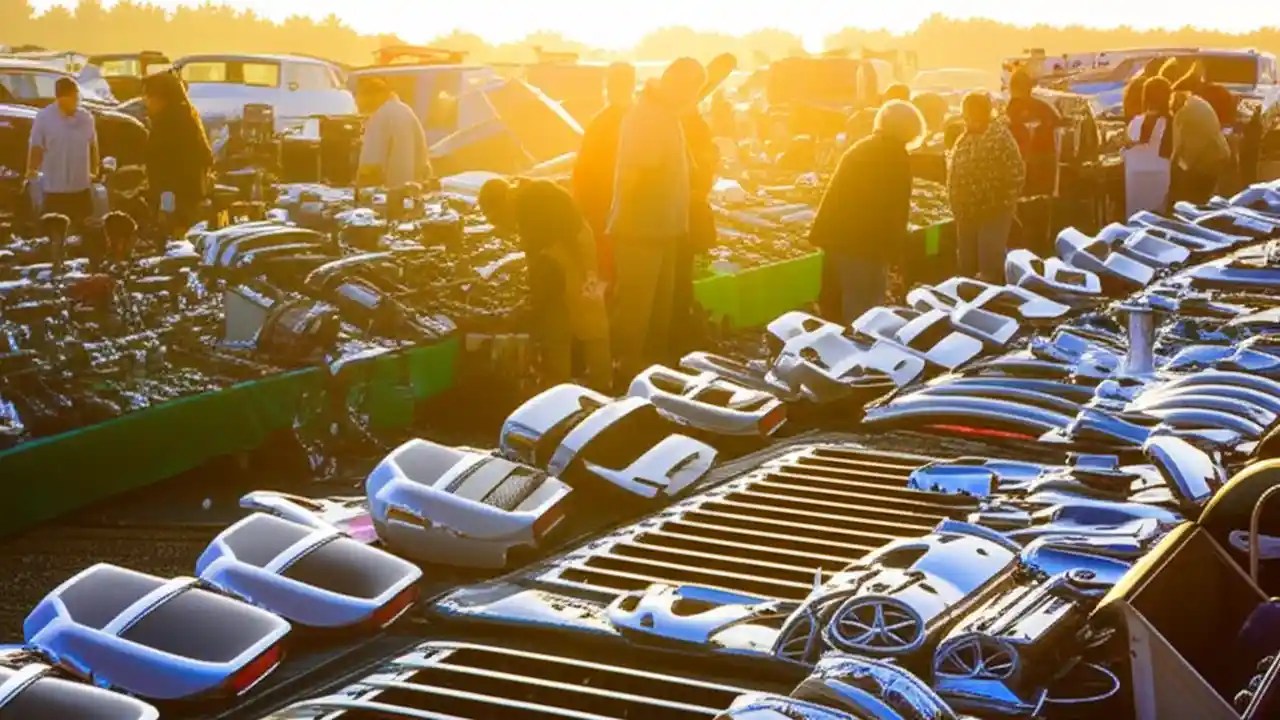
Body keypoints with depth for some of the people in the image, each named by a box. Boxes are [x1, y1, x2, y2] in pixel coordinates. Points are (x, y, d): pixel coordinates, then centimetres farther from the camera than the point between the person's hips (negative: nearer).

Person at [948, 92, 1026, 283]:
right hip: (966, 212, 8)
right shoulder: (965, 139, 13)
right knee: (967, 266, 13)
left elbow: (1016, 173, -15)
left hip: (994, 212, -8)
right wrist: (956, 205, 13)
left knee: (990, 267, -8)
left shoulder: (1000, 136, -12)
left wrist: (1004, 202, -13)